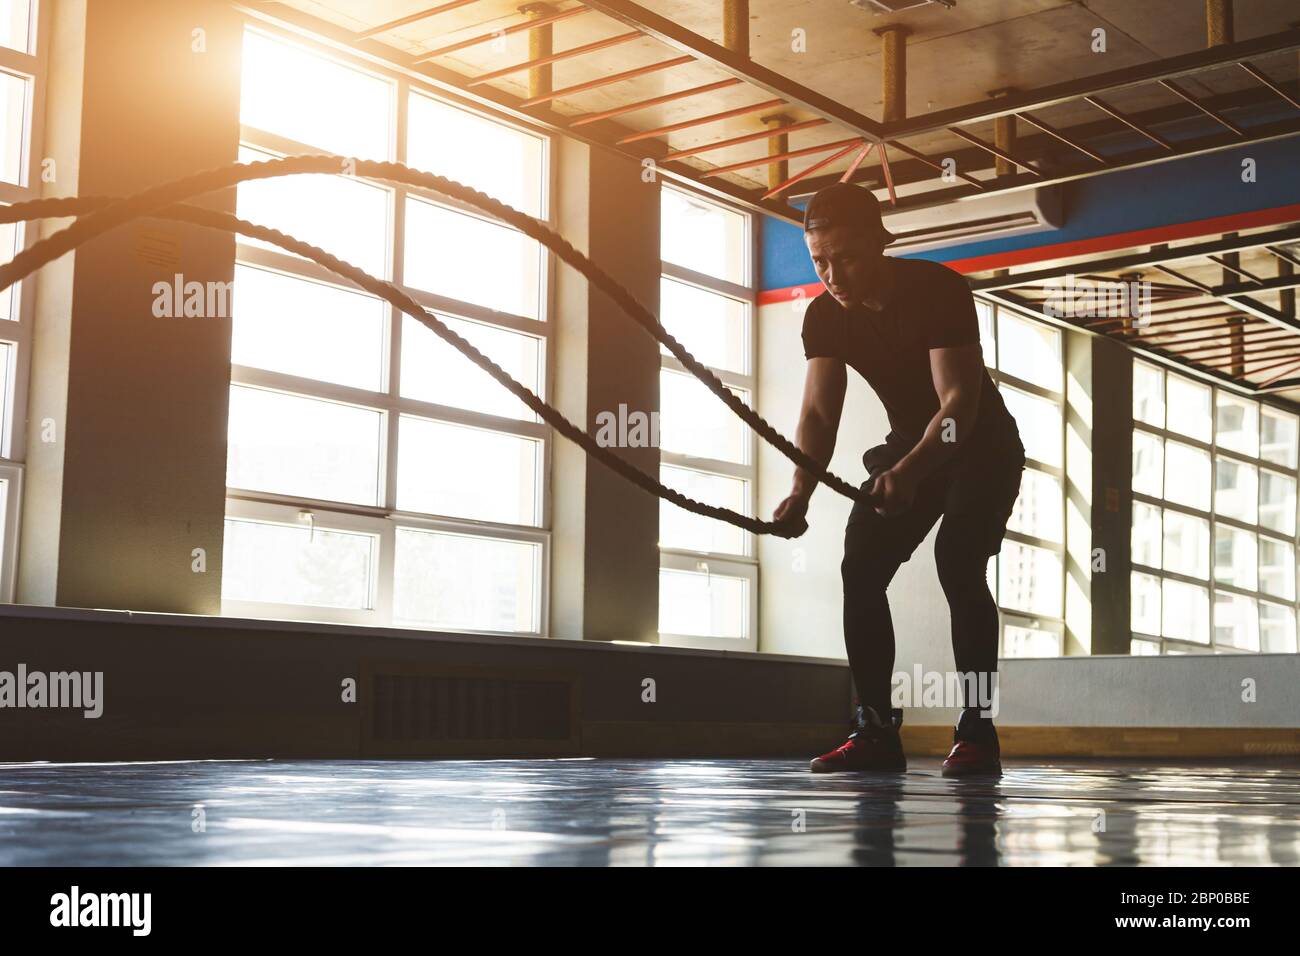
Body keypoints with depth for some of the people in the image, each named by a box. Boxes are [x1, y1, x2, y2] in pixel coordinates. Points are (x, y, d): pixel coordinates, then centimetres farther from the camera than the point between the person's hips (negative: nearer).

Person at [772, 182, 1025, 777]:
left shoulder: (938, 290, -28)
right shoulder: (824, 316, -12)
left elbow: (959, 400, -35)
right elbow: (819, 412, -16)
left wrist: (909, 471, -51)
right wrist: (801, 492, -34)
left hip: (981, 449, -5)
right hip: (906, 450, 6)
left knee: (958, 567, -25)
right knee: (860, 570, -9)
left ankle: (977, 731, -19)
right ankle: (877, 731, -4)